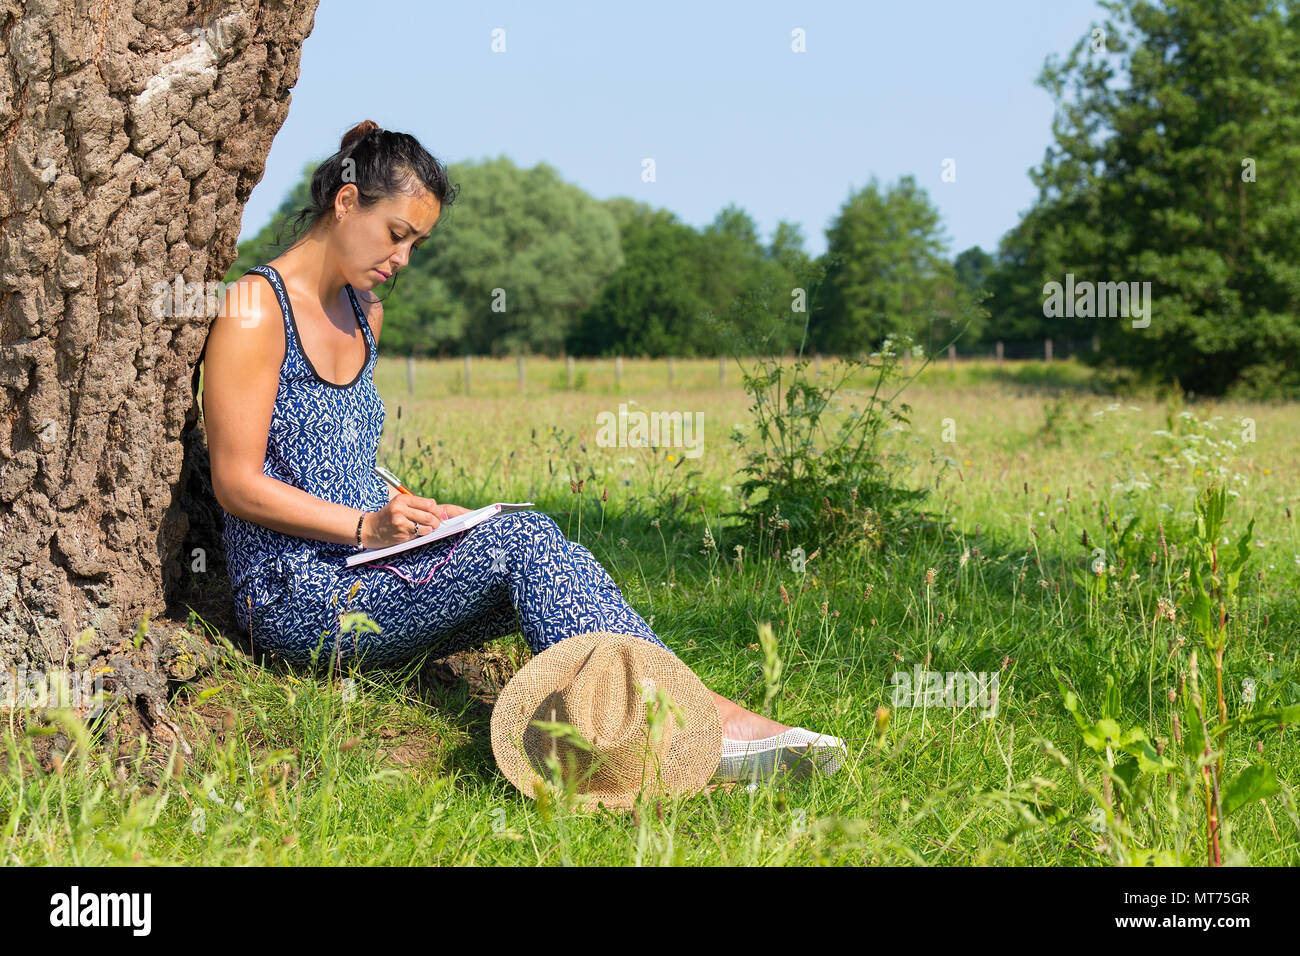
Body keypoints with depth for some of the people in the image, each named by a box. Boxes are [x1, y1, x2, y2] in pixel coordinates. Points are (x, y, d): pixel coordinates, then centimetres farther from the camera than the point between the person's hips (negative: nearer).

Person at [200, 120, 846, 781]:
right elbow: (237, 485, -12)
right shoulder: (256, 309, -8)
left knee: (534, 561, -19)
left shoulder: (364, 312, 18)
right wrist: (367, 526, -20)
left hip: (363, 571, 7)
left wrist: (407, 509, 5)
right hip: (293, 593, -7)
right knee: (522, 540, -25)